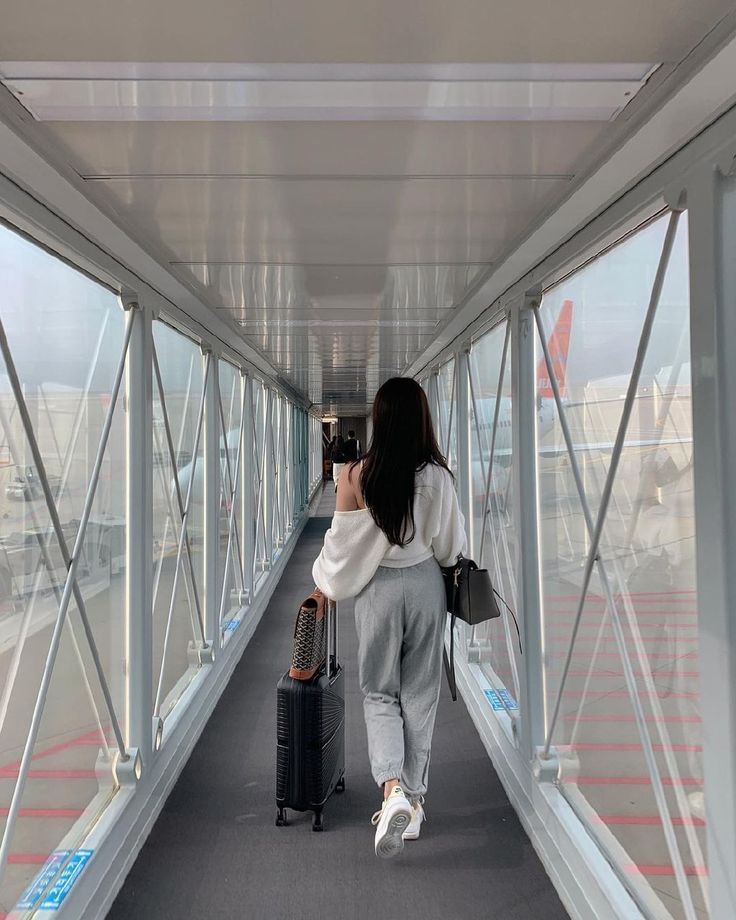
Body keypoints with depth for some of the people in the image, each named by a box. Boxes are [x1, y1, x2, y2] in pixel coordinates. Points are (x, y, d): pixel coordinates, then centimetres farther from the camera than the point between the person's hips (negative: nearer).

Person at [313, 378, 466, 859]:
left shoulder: (357, 475, -14)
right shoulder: (438, 475, -11)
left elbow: (342, 543, -7)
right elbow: (450, 546, -3)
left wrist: (325, 583, 11)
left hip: (379, 588, -1)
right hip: (426, 586, 1)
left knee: (380, 693, 13)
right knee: (420, 694, 13)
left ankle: (394, 789, -6)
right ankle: (413, 801, 23)